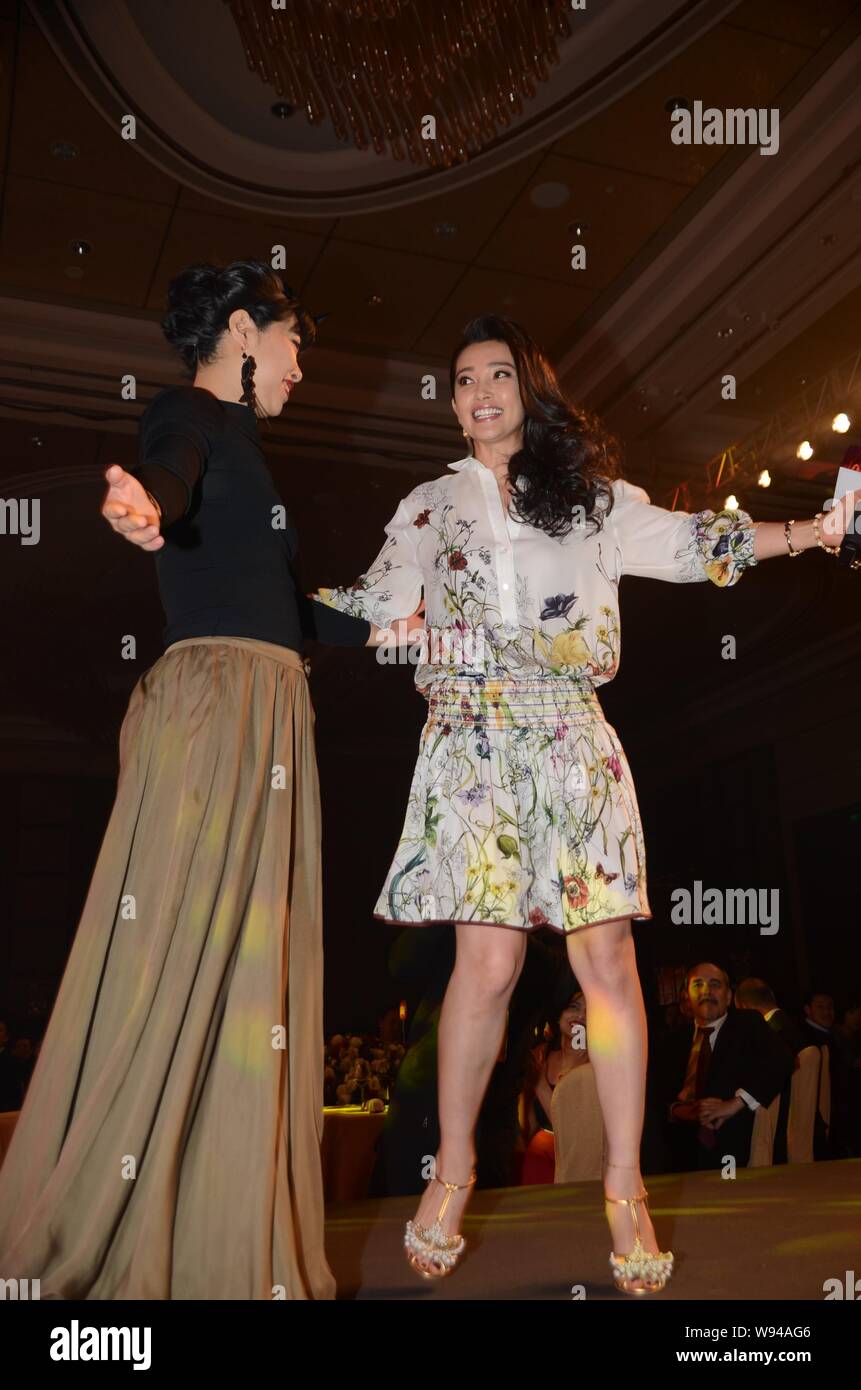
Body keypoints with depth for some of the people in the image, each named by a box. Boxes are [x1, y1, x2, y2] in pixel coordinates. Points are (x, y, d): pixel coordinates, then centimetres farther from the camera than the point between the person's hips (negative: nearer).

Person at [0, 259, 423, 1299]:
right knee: (181, 951, -10)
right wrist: (141, 505, -47)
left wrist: (381, 632, 39)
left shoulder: (234, 437, 29)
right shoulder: (184, 414, 2)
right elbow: (169, 476, -24)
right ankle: (103, 1230, 1)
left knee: (250, 966, 7)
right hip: (216, 697, -9)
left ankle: (229, 1242, 17)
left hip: (266, 712, 9)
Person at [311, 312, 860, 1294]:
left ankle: (625, 1192, 10)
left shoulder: (592, 496, 15)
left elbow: (687, 542, 8)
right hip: (475, 744, 0)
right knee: (488, 962, -8)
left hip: (575, 743, 1)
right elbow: (373, 605, 12)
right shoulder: (429, 506, 16)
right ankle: (452, 1172, 14)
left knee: (607, 958, -4)